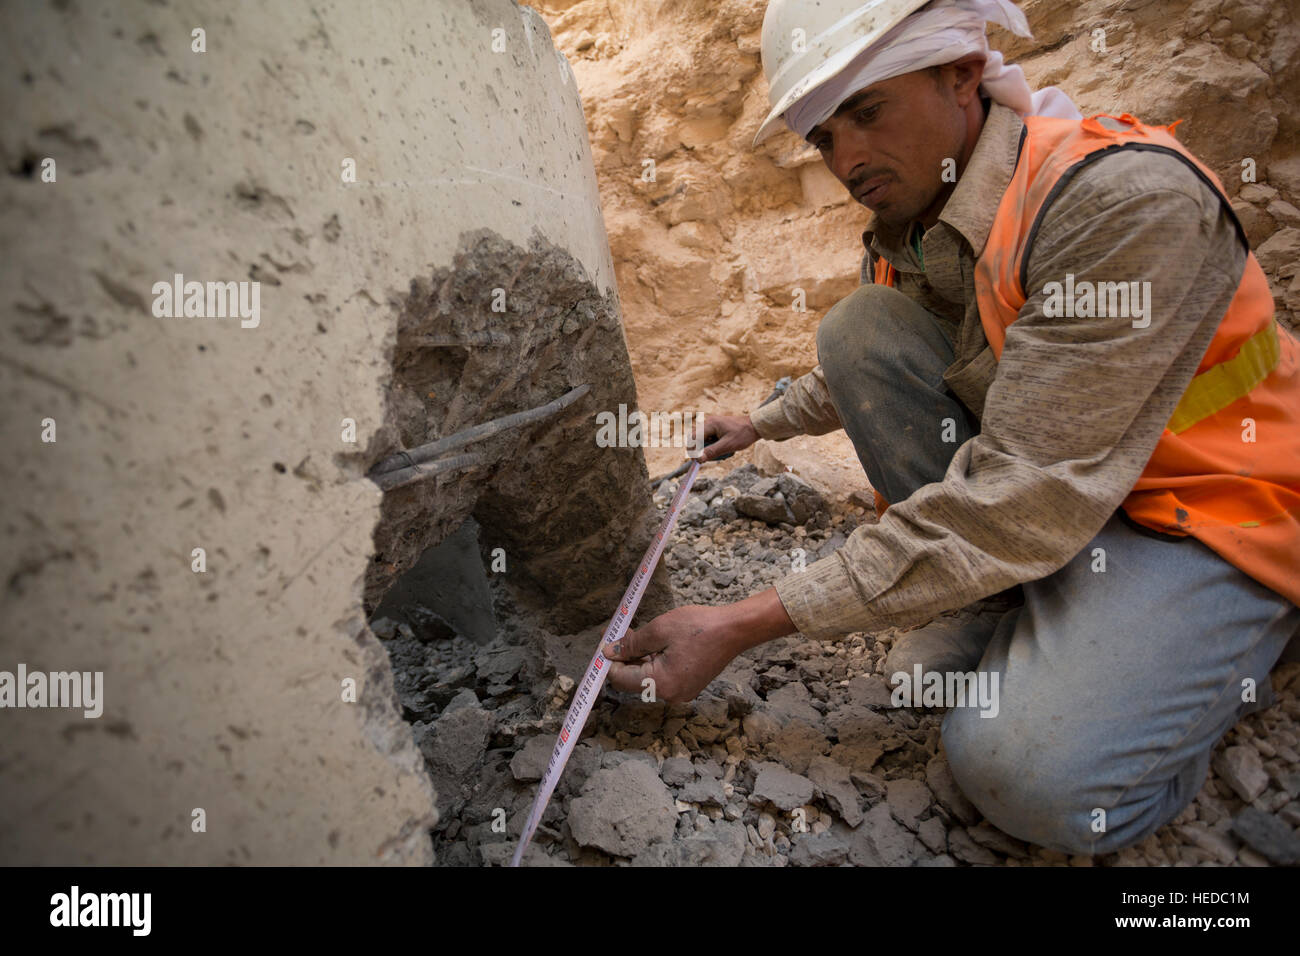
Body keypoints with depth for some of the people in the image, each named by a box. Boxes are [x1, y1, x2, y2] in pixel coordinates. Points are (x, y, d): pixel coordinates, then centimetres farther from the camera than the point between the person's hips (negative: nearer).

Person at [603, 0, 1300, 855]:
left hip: (1211, 517, -6)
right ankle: (991, 610, -5)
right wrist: (763, 424, 24)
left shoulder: (1130, 199, -27)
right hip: (1046, 477, 7)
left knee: (1029, 771, -30)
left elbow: (1024, 500, -34)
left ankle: (1223, 658, 3)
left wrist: (746, 626, -35)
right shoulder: (908, 230, -2)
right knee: (860, 330, -13)